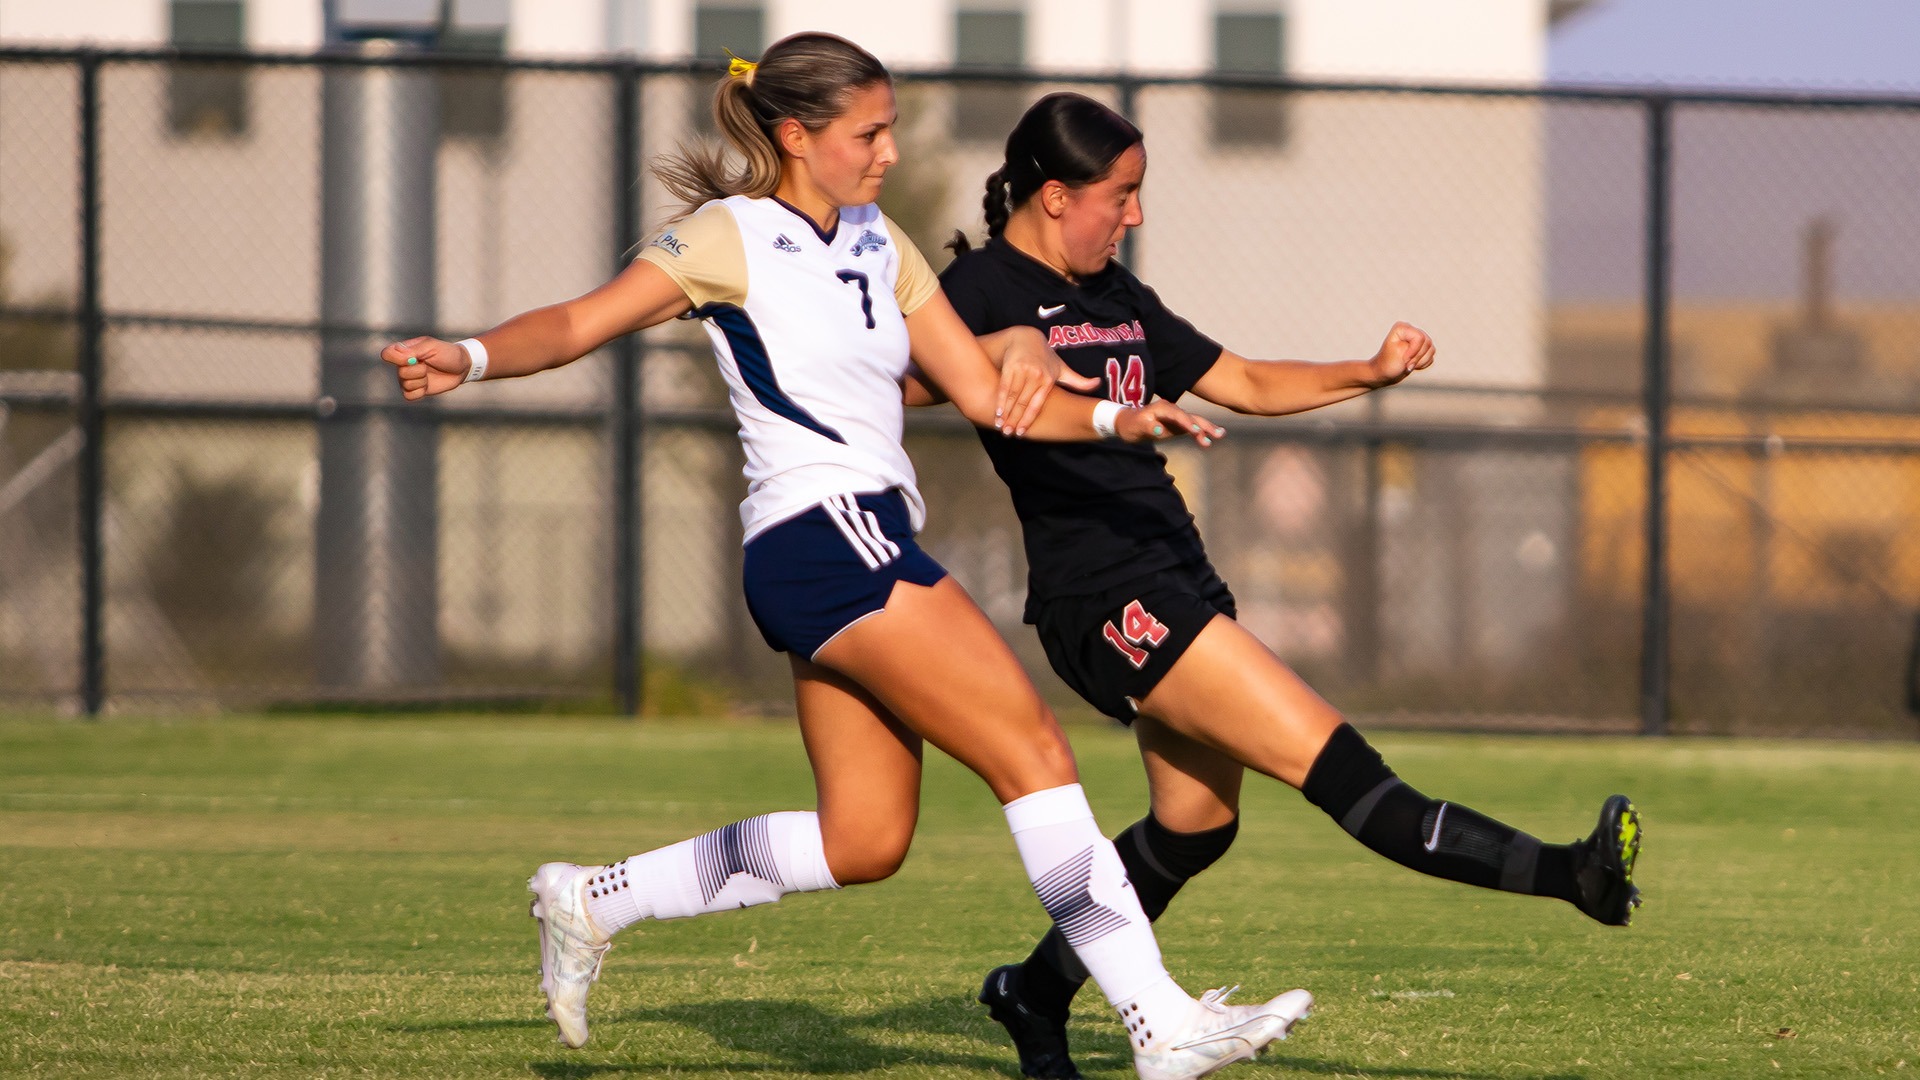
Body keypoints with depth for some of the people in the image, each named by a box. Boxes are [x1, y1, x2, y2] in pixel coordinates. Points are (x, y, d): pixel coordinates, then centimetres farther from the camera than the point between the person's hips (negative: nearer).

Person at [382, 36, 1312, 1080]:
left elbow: (984, 392, 18)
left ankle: (592, 901, 19)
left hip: (869, 545, 9)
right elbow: (578, 324, -11)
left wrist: (1114, 419, 3)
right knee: (1034, 753, -12)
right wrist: (471, 357, -30)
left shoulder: (880, 246, 19)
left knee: (862, 842, 8)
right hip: (825, 531, -9)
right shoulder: (729, 236, -3)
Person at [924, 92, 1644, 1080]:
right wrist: (1007, 354, -43)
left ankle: (1037, 991, 29)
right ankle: (1561, 875, -24)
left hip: (1175, 580, 10)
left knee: (1196, 823, 14)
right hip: (1103, 595, -10)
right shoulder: (984, 287, -7)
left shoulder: (1117, 298, 20)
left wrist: (1371, 373, 12)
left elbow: (1247, 385, 26)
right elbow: (895, 377, -26)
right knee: (1327, 758, -14)